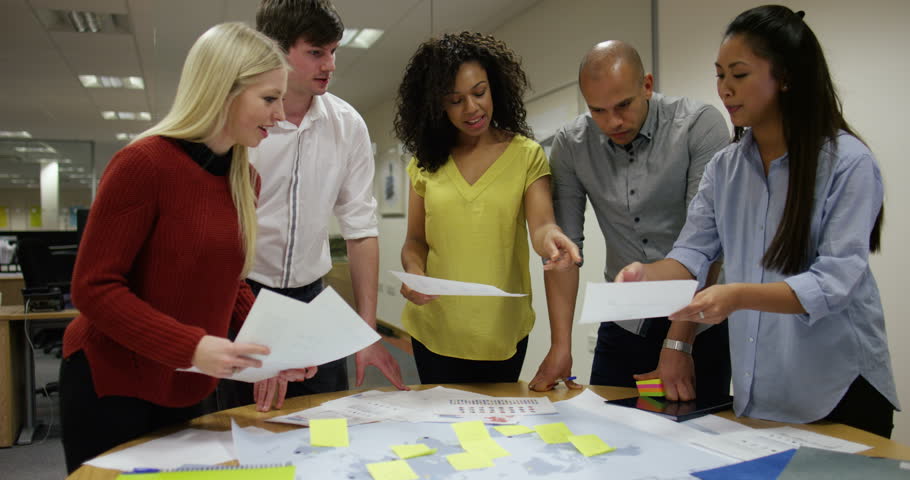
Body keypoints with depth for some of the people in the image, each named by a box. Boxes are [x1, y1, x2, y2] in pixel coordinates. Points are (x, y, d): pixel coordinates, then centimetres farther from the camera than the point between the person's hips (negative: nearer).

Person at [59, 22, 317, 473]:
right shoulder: (144, 163, -20)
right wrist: (191, 346, -28)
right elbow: (93, 287, -19)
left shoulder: (243, 175, 1)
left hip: (187, 388, 7)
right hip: (112, 383, -6)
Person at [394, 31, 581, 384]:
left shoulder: (526, 155, -4)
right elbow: (415, 240, 5)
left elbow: (540, 224, -14)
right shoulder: (426, 161, 2)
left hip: (502, 328, -1)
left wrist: (550, 238, -37)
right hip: (435, 328, 2)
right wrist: (414, 271, -15)